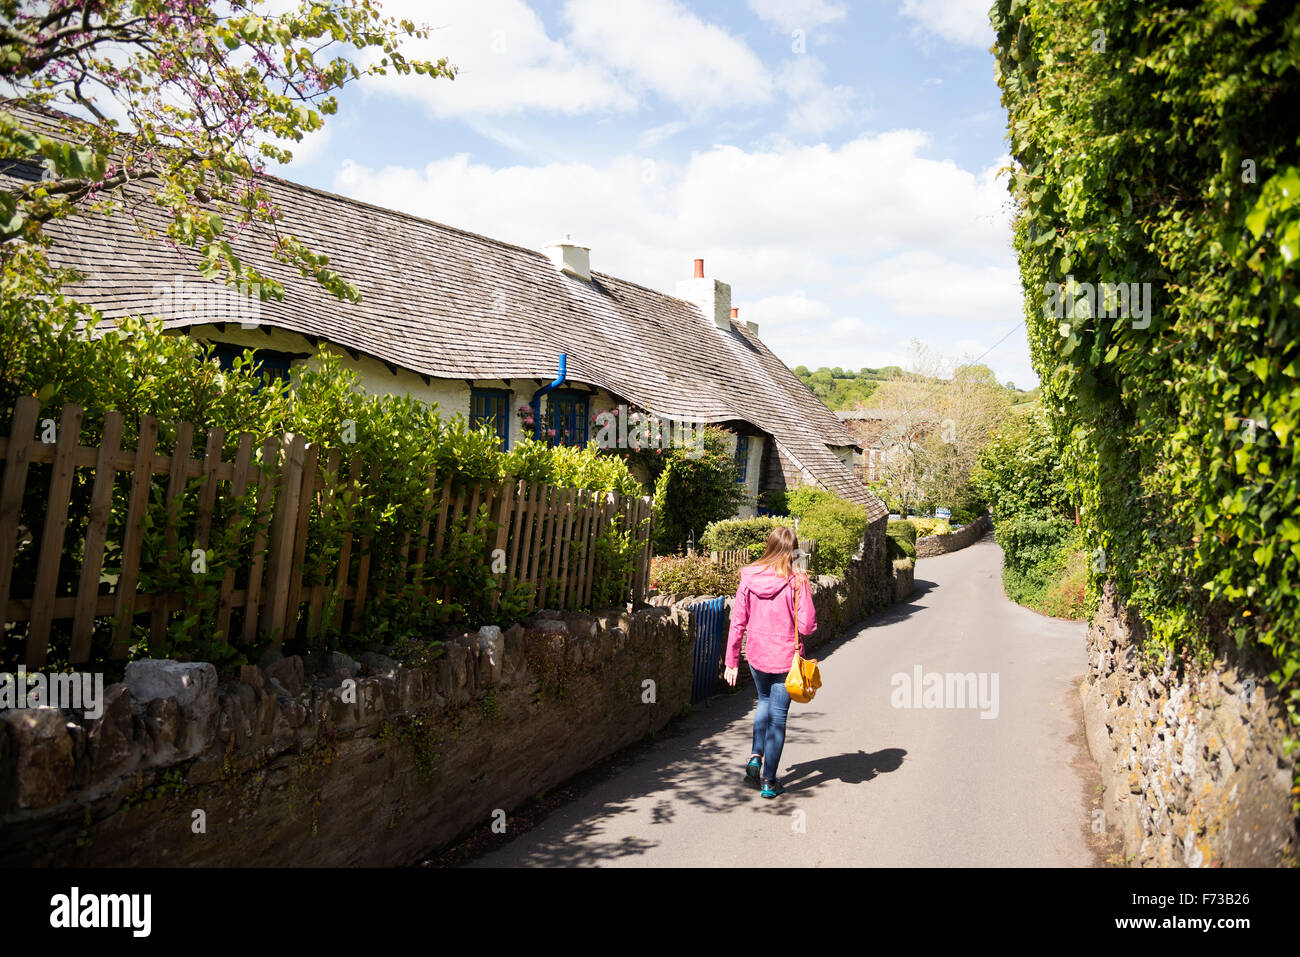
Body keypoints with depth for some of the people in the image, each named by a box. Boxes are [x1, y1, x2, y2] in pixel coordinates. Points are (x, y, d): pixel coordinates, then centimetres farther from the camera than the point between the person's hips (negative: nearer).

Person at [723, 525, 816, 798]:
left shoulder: (749, 577, -6)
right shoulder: (796, 581, -16)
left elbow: (738, 623, -2)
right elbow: (807, 626, -14)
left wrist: (731, 661, 6)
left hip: (756, 655, 3)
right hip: (785, 657, -3)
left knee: (765, 701, 29)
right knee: (778, 715, 8)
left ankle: (756, 756, 17)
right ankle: (769, 781, 15)